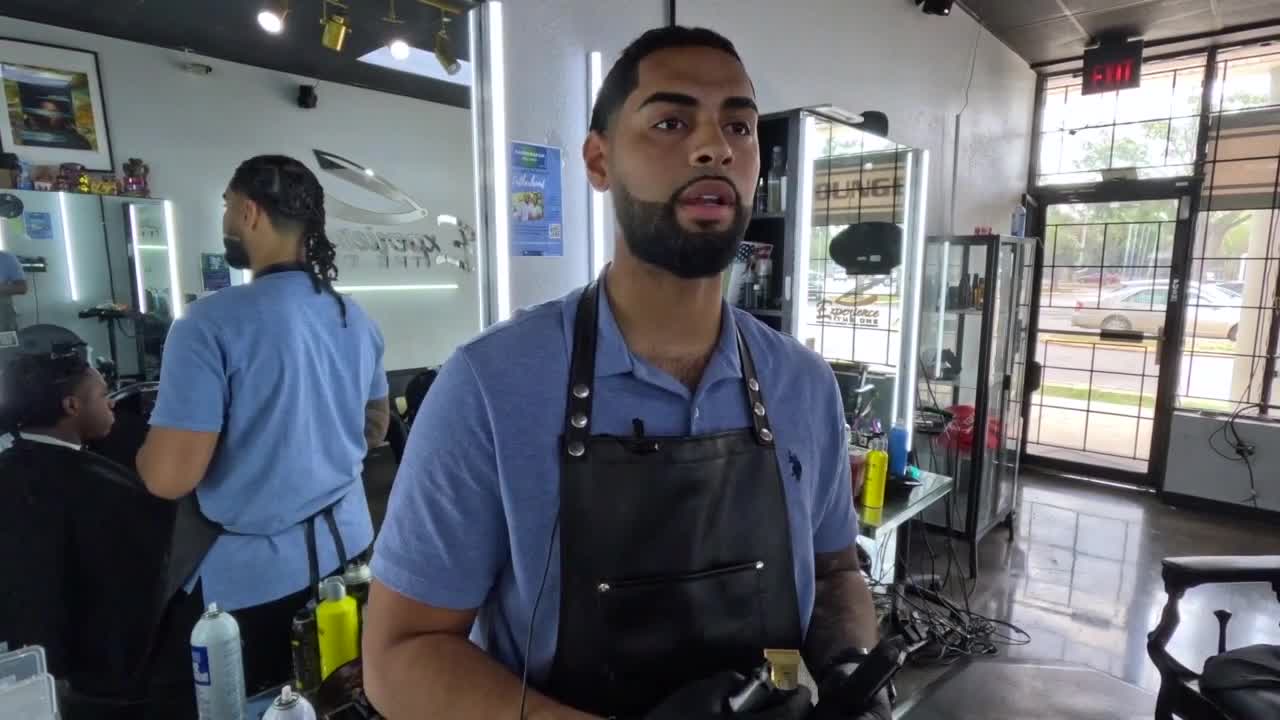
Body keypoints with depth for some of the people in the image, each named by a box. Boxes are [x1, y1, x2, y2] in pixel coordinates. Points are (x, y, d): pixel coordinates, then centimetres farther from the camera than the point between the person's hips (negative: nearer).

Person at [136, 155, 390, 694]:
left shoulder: (213, 321, -19)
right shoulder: (355, 317, 0)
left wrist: (147, 445, 2)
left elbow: (169, 477, -18)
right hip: (347, 542, 6)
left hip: (255, 567, -5)